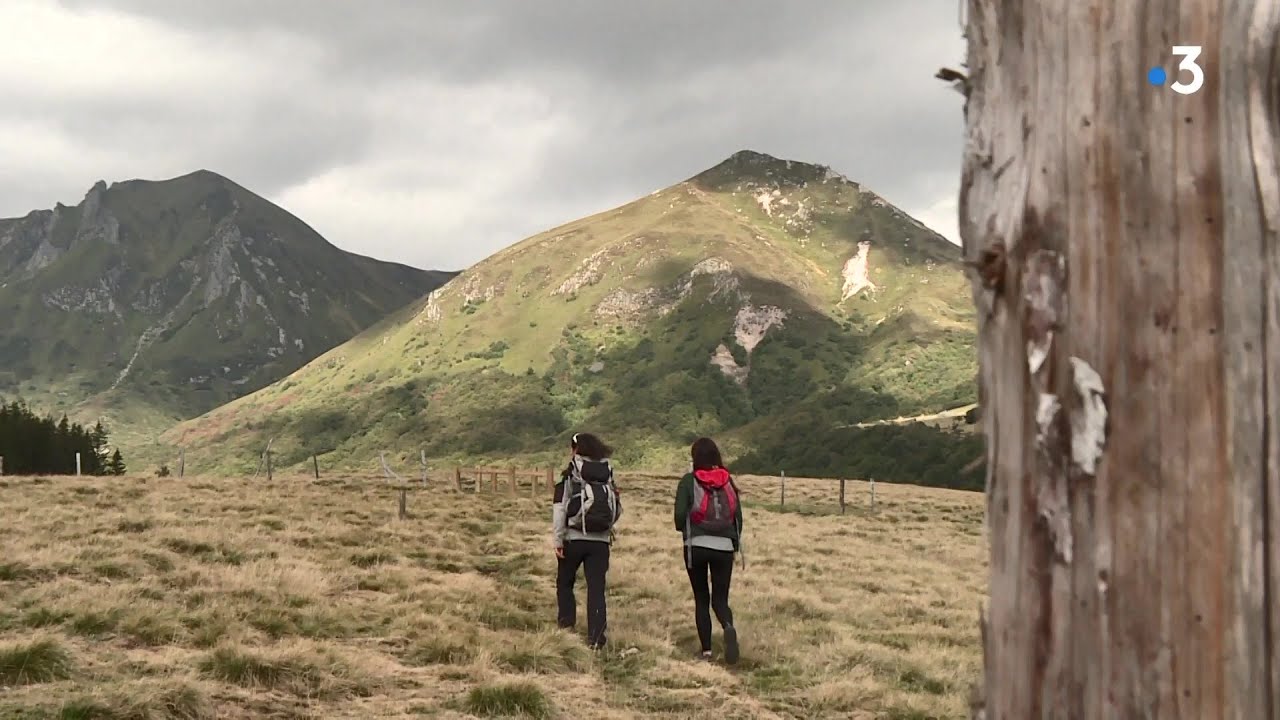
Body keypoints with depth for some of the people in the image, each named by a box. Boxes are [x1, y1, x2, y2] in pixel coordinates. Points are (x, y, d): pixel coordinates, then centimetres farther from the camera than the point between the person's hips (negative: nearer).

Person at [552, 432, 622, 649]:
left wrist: (557, 540, -8)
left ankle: (566, 619, 19)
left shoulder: (570, 476, -6)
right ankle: (596, 636, -5)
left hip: (574, 539, -3)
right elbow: (618, 509, 8)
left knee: (565, 581, 20)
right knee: (596, 588, 1)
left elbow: (559, 509, -10)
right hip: (601, 541, 3)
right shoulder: (607, 475, 6)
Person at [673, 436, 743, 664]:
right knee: (720, 598, 7)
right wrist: (735, 541, 16)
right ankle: (729, 627, -25)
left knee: (701, 599, 10)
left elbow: (679, 514, -11)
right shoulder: (728, 481, 4)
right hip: (724, 546, 2)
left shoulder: (689, 481, -5)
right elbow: (738, 515, 3)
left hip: (696, 546, -2)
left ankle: (706, 649, 6)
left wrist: (685, 529, 11)